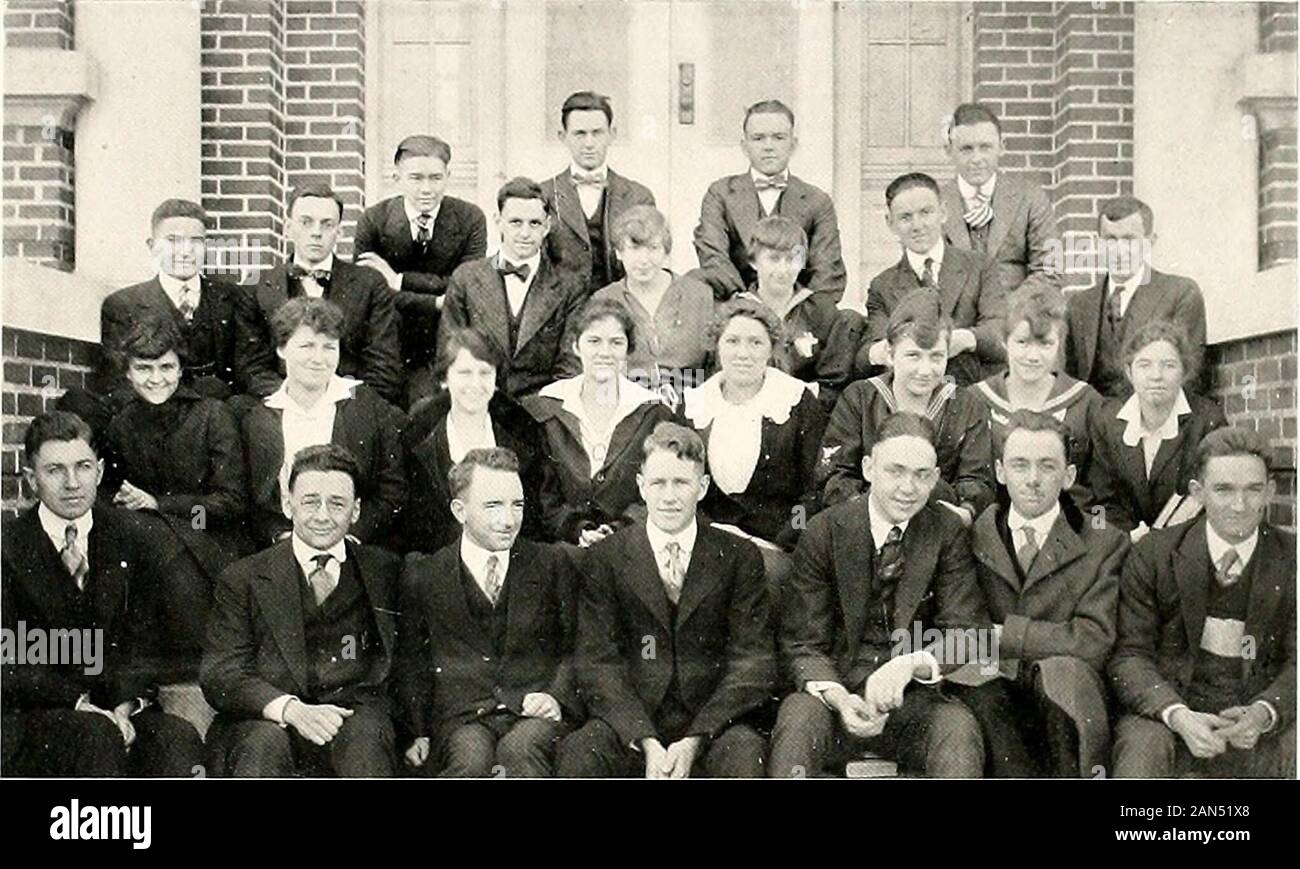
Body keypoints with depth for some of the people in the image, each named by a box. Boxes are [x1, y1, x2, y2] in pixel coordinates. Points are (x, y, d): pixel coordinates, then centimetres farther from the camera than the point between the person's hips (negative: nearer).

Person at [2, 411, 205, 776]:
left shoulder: (128, 537, 6)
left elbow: (140, 639, 7)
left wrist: (125, 705, -12)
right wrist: (81, 705, -20)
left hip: (114, 705, 3)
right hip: (30, 715, -3)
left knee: (177, 736, -27)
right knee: (96, 736, -34)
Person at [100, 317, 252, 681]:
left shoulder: (212, 416, -6)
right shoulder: (120, 427, 7)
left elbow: (233, 502, -9)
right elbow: (111, 492, 20)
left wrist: (157, 503, -12)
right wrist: (121, 501, -5)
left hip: (214, 549, -4)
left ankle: (186, 670, -19)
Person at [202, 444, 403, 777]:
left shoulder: (384, 571, 17)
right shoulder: (244, 579, 11)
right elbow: (218, 675, 0)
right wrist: (291, 709, -18)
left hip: (354, 715, 1)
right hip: (266, 719, 0)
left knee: (364, 736, -33)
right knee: (264, 743, -34)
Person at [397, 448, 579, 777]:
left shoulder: (552, 563, 14)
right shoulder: (423, 575, 12)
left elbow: (576, 647, 16)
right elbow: (411, 662, 17)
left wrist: (558, 698, -3)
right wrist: (417, 731, 4)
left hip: (536, 713, 0)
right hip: (461, 717, 0)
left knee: (520, 751, -35)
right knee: (470, 758, -35)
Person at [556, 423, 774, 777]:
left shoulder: (739, 558, 6)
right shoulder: (606, 558, 7)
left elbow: (754, 663, 0)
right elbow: (597, 663, -1)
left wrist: (693, 742, -13)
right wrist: (647, 742, -16)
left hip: (713, 724, 0)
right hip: (631, 722, 0)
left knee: (744, 757, -32)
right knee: (576, 756, -29)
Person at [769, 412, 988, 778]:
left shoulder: (948, 533, 2)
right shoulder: (824, 531, -2)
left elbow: (967, 630, -4)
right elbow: (803, 643, -3)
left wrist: (912, 664, -27)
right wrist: (836, 696, -25)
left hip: (914, 700, 1)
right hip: (838, 693, -1)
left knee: (959, 726, -30)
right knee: (798, 715, -32)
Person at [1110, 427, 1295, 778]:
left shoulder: (1290, 561, 3)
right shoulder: (1153, 555, -1)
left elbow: (1295, 661, 0)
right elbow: (1130, 655, -5)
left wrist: (1263, 713, -22)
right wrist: (1178, 715, -24)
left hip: (1262, 728, 2)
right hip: (1169, 709, -1)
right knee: (1142, 743, -33)